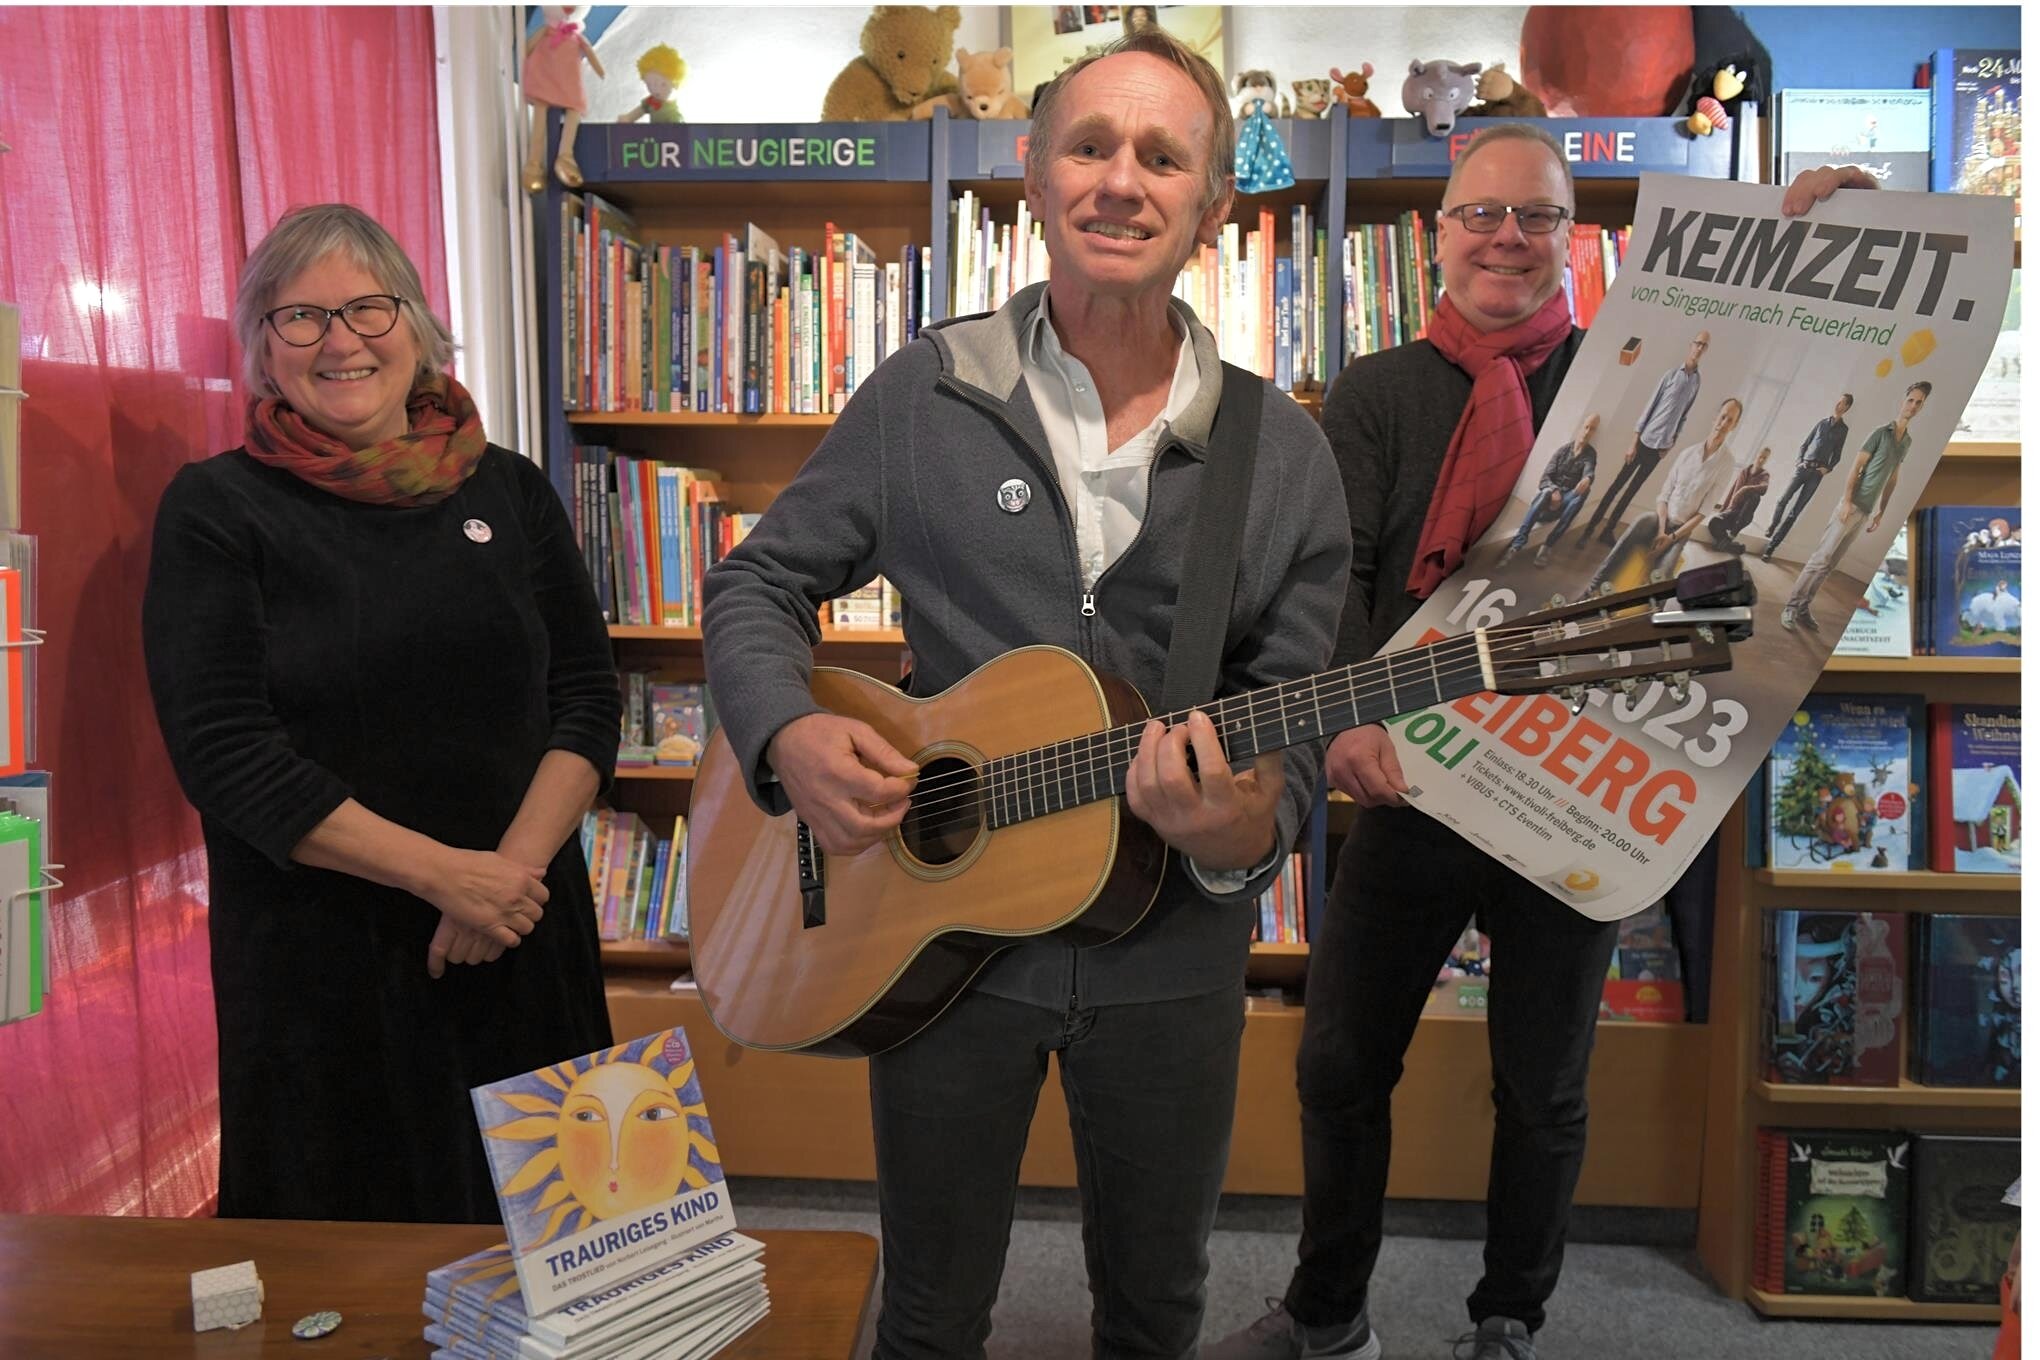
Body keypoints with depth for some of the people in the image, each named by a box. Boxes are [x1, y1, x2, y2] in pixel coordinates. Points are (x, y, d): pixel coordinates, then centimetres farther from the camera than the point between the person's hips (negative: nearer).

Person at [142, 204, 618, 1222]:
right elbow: (221, 750, -11)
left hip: (522, 936, 3)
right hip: (315, 956, -2)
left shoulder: (509, 492, 6)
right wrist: (443, 873, -16)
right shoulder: (216, 509, -3)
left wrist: (513, 870, -12)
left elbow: (586, 697, 2)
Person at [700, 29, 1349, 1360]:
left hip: (1172, 949, 1)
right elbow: (760, 583, 2)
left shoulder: (1285, 456, -4)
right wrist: (788, 735, -17)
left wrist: (1245, 829, -24)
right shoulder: (924, 397, -5)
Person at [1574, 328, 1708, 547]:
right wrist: (1634, 442, -7)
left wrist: (1672, 443, 7)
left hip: (1661, 446, 4)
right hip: (1645, 441, -4)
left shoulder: (1697, 381, 5)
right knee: (1617, 485, -2)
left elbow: (1684, 416, 13)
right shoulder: (1671, 374, -6)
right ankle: (1589, 528, 2)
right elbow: (1649, 407, -5)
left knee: (1632, 490, 10)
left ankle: (1609, 531, 17)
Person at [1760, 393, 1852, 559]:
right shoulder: (1822, 422, 11)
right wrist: (1800, 461, -1)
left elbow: (1837, 455, 9)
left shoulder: (1843, 429, 7)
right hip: (1803, 467, 2)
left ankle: (1771, 545, -8)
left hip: (1817, 472, -2)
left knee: (1794, 511, -5)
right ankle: (1771, 527, 18)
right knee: (1783, 500, -9)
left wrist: (1828, 468, -7)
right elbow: (1804, 444, 13)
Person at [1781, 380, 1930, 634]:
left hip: (1867, 511, 6)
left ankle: (1804, 608, 7)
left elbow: (1893, 479, 20)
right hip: (1853, 505, -6)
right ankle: (1790, 607, -9)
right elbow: (1856, 468, -8)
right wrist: (1846, 501, -15)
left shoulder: (1908, 441, 14)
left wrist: (1881, 511, 17)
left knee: (1831, 562, 5)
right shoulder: (1880, 433, -5)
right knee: (1821, 557, -11)